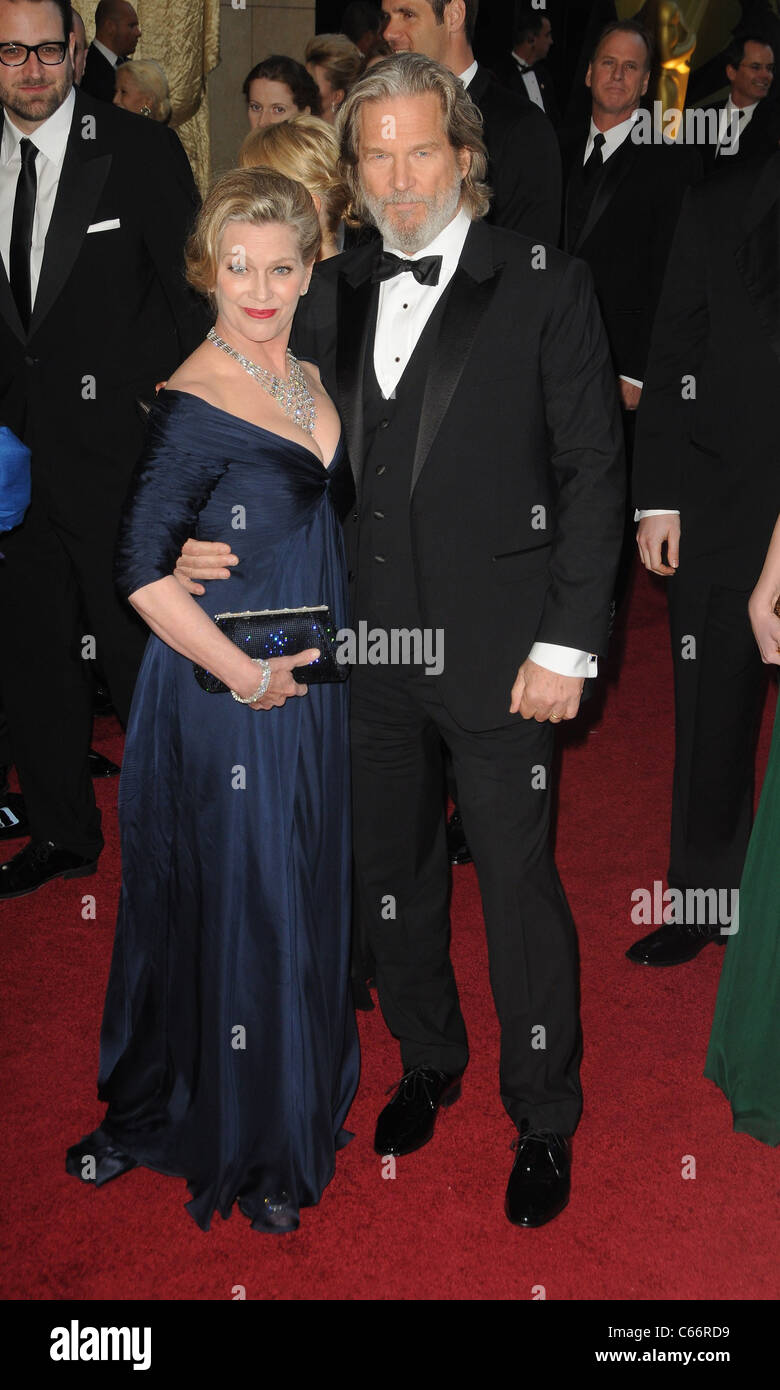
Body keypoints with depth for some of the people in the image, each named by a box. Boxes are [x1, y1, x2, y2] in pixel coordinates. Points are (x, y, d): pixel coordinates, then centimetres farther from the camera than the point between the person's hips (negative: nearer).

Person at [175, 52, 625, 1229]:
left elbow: (592, 471, -6)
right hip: (368, 647, 5)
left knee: (518, 888, 4)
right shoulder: (330, 296, 9)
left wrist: (567, 644, -12)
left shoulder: (546, 286, -4)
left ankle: (544, 1118, 25)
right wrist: (219, 533, -3)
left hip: (499, 652, -4)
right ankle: (428, 1062, 41)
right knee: (391, 874, 17)